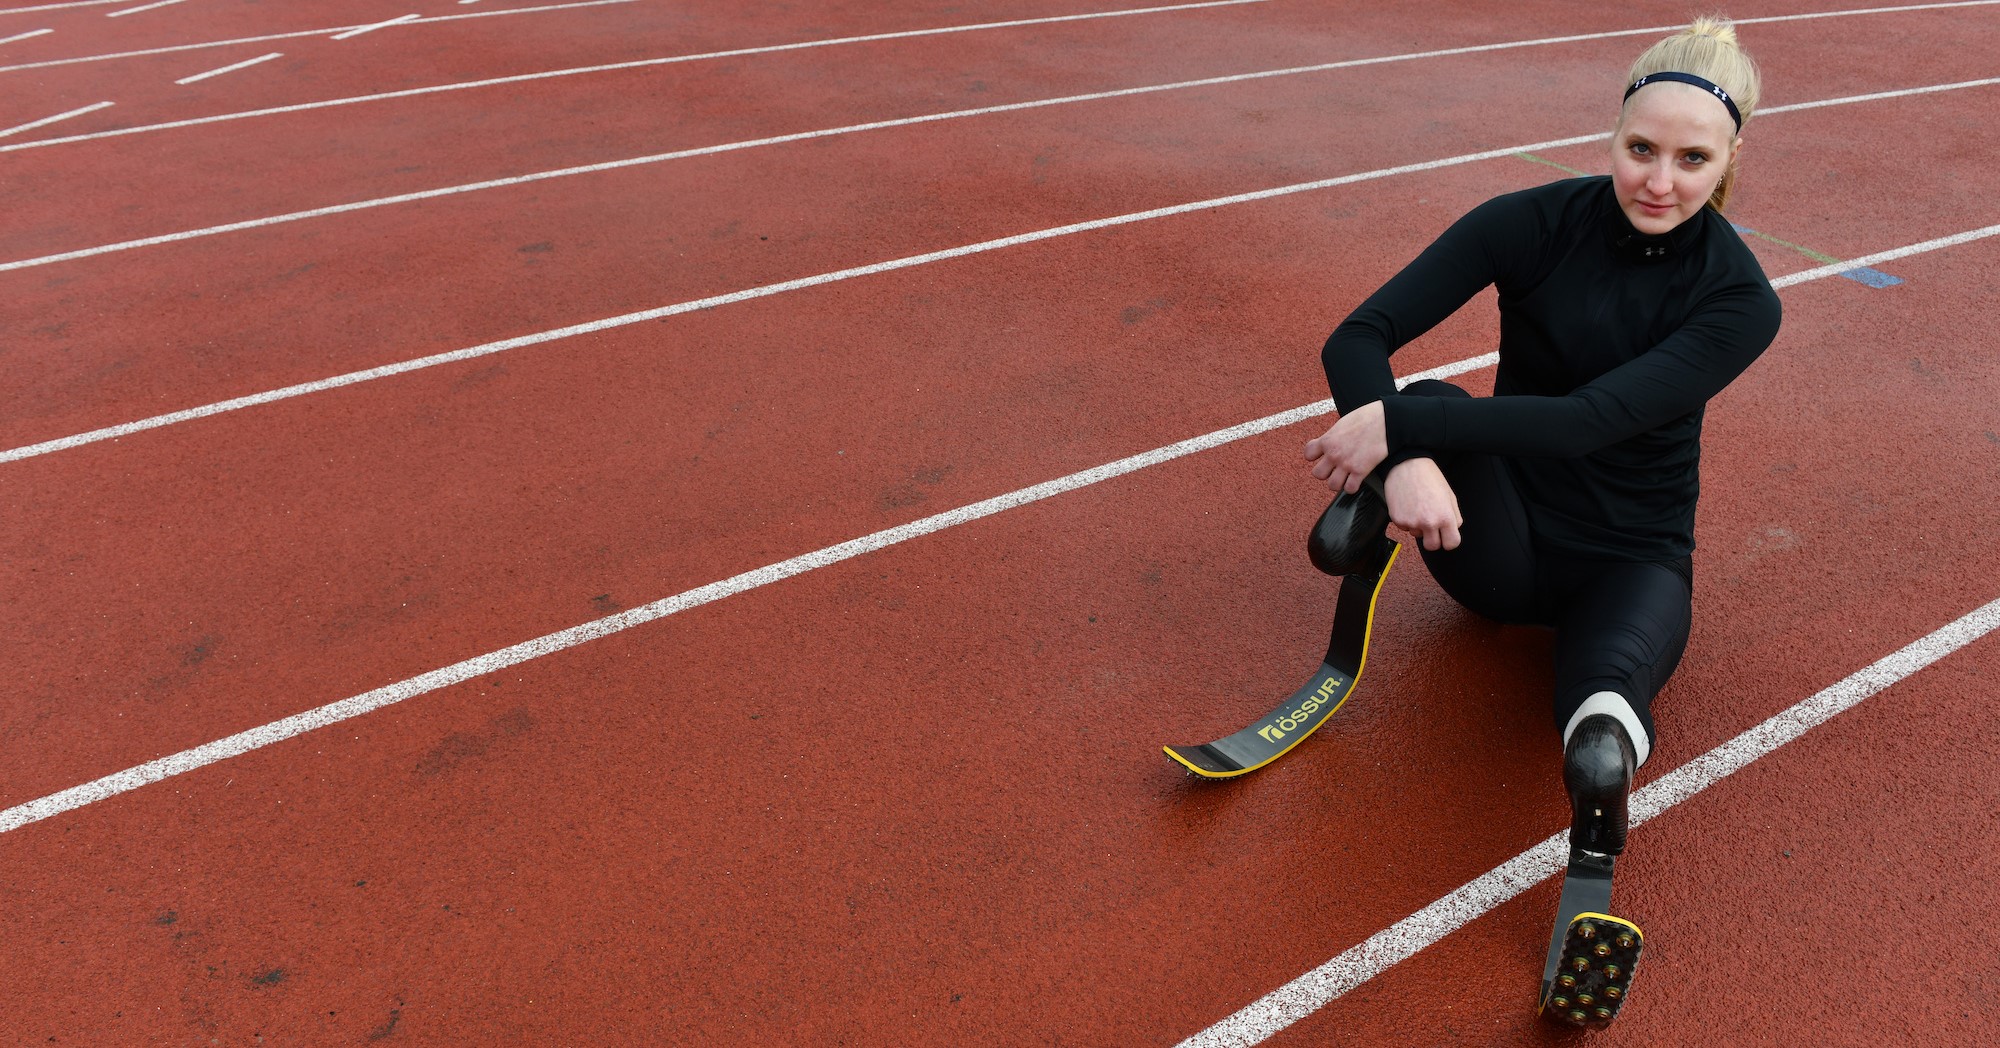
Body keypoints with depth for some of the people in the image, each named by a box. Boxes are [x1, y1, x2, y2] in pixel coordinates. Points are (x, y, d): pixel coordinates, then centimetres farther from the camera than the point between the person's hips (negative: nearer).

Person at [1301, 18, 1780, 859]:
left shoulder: (1740, 300, -13)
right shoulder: (1536, 223, -12)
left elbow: (1592, 418, -30)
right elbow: (1357, 338, -20)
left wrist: (1398, 427, -38)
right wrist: (1406, 456, -41)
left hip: (1633, 559, -2)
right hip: (1503, 544, 2)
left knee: (1600, 755, -38)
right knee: (1432, 406, -34)